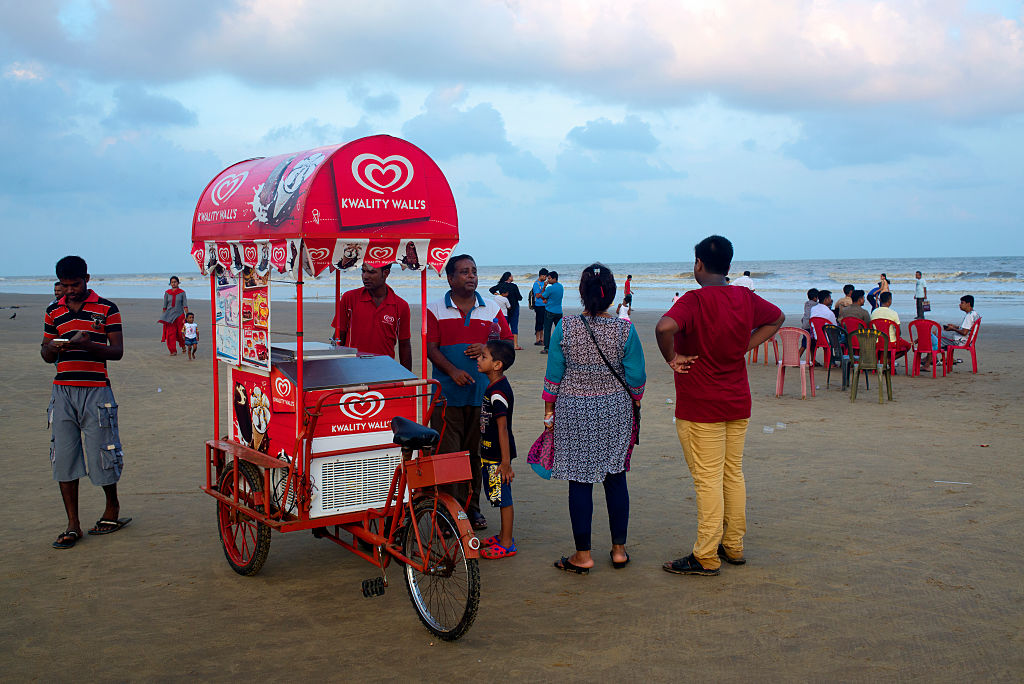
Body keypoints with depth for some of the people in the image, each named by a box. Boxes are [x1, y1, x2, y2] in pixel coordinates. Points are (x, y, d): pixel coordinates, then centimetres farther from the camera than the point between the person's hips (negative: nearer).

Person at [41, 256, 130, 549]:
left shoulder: (106, 309, 1)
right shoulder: (54, 311, 13)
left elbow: (117, 351, -1)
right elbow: (46, 355, 16)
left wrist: (89, 345, -18)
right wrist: (53, 347, -7)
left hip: (96, 390, -4)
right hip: (63, 391, 4)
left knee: (101, 454, 0)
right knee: (63, 457, 2)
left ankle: (112, 508, 25)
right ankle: (72, 525, 10)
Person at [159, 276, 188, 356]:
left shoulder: (182, 292, 0)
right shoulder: (167, 293, 4)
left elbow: (185, 305, -3)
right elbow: (165, 305, 9)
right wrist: (164, 317, 10)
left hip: (179, 315, -1)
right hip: (169, 315, 1)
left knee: (180, 333, 4)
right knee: (170, 333, -6)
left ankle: (183, 345, 34)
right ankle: (173, 351, -1)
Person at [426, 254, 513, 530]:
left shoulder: (492, 309, 11)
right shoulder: (435, 310, 4)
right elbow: (431, 347, -4)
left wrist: (487, 349, -8)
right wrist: (453, 371, -19)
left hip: (481, 392, 2)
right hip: (447, 393, -2)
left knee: (476, 451, 7)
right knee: (447, 452, -5)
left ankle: (472, 507, 19)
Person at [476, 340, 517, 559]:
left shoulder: (498, 393, -22)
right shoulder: (493, 387, 9)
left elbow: (502, 429, -22)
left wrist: (505, 462, -21)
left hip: (498, 455, -10)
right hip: (490, 453, 10)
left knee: (504, 498, 0)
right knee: (499, 497, 18)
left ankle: (507, 544, 9)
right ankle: (504, 536, 31)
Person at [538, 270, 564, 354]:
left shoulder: (550, 288, -16)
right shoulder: (561, 287, 8)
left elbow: (542, 297, -4)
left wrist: (544, 287, 0)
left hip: (549, 311, -6)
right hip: (559, 311, 6)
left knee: (547, 330, -1)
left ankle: (546, 348, -2)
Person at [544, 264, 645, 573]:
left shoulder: (564, 328, -8)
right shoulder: (625, 330, -8)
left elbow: (553, 375, -3)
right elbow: (636, 377, -2)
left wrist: (549, 411, 8)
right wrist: (634, 405, 15)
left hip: (574, 411, -1)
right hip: (615, 410, 1)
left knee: (580, 482, 5)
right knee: (615, 479, 13)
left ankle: (583, 555, 11)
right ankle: (619, 550, 21)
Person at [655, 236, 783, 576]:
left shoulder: (695, 300, -17)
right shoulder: (746, 298, 3)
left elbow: (664, 327, -36)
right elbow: (776, 318, 21)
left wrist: (672, 358, -18)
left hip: (701, 407, -6)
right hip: (738, 403, 7)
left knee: (708, 480, -2)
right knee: (733, 474, 15)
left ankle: (705, 558, 5)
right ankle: (734, 546, 25)